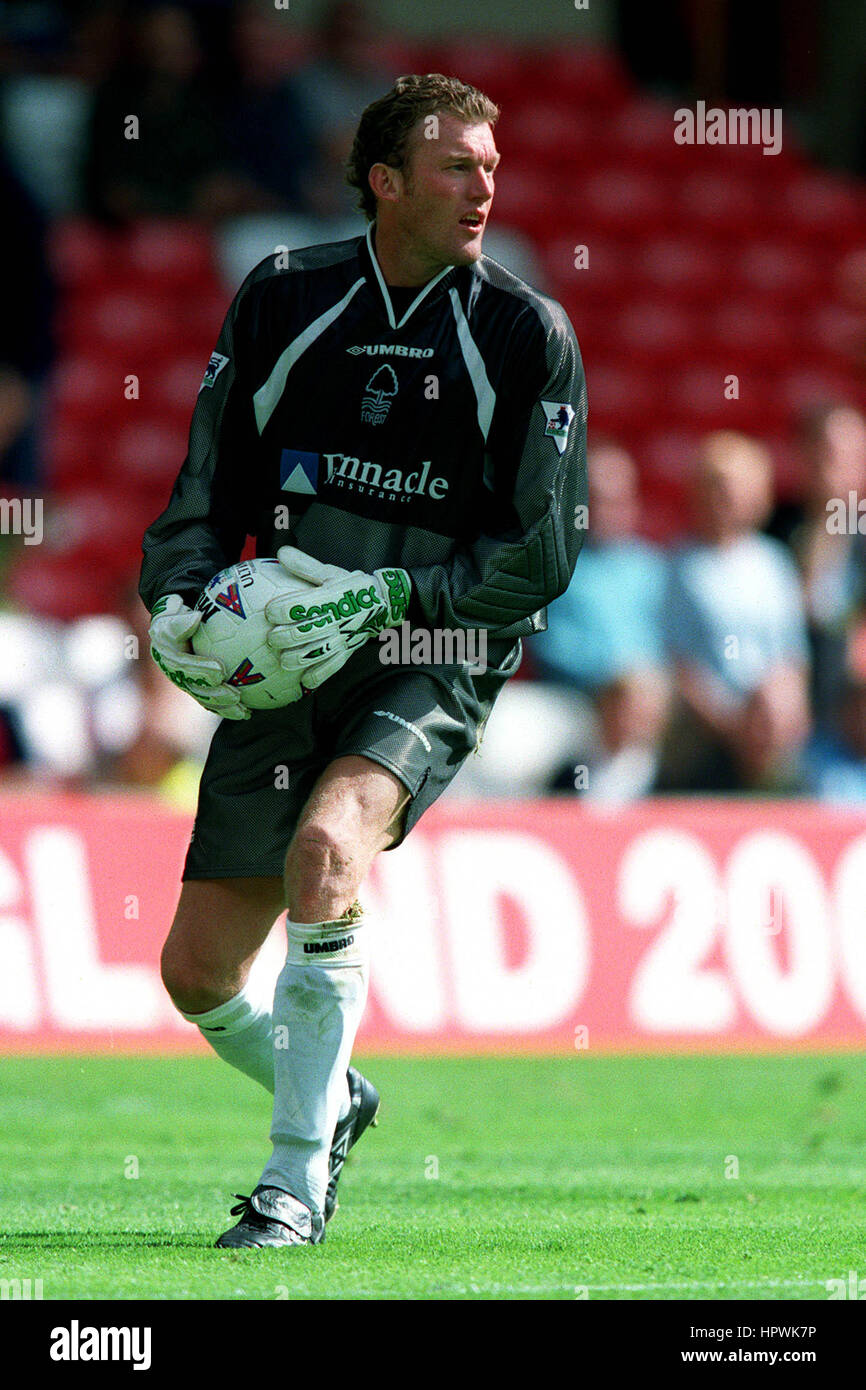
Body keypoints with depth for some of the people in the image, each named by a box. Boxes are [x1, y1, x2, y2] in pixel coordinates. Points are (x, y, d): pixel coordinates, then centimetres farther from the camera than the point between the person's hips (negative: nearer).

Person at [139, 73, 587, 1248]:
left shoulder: (528, 335, -5)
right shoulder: (281, 299, 4)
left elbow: (545, 555, -7)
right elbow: (210, 488, 13)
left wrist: (382, 598, -16)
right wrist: (178, 600, -5)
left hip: (433, 666, -4)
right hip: (280, 667, 4)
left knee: (327, 844, -33)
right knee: (197, 971, 1)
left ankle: (299, 1177, -23)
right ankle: (331, 1100, 35)